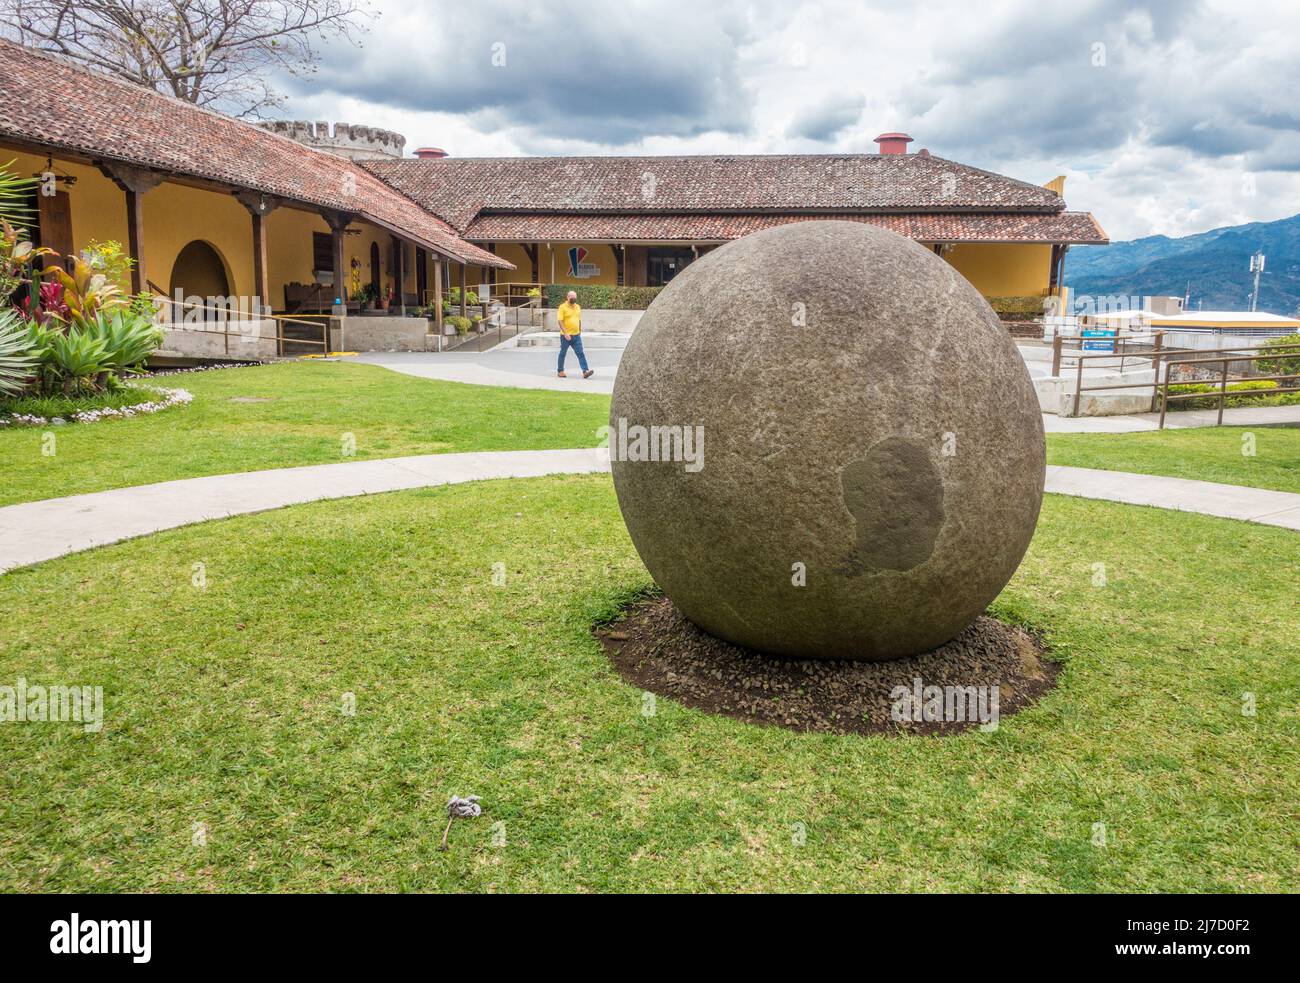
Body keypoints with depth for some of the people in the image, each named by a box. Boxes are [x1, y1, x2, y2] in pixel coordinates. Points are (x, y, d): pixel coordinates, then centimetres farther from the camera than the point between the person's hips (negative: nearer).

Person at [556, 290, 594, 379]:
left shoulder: (578, 307, 11)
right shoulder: (562, 307, -8)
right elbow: (560, 321, -15)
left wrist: (580, 331, 18)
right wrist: (565, 333, -22)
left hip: (576, 335, 5)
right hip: (566, 336, -5)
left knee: (581, 353, -5)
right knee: (563, 353, 8)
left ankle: (585, 371, -11)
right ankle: (560, 371, 21)